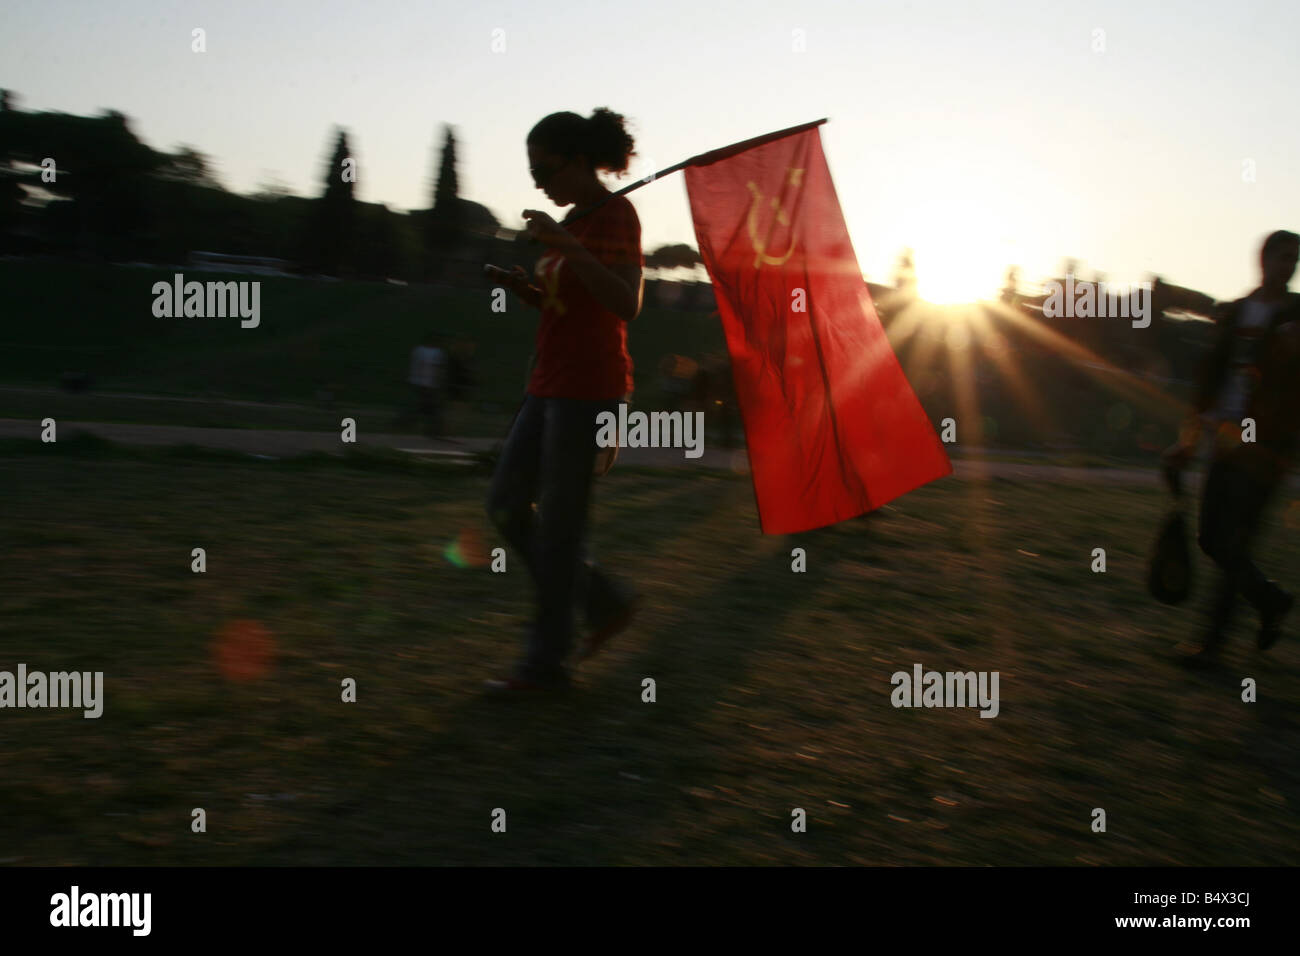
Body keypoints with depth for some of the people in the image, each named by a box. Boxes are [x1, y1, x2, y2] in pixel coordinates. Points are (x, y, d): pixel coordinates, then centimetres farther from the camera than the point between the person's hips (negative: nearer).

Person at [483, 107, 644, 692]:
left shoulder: (614, 214, -9)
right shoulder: (573, 221, 17)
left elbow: (626, 305, -23)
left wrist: (564, 245, -27)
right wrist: (524, 287, 4)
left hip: (589, 390, -10)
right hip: (551, 386, 10)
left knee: (557, 526, -4)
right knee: (506, 507, 10)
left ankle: (546, 661, 8)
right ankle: (606, 602, 20)